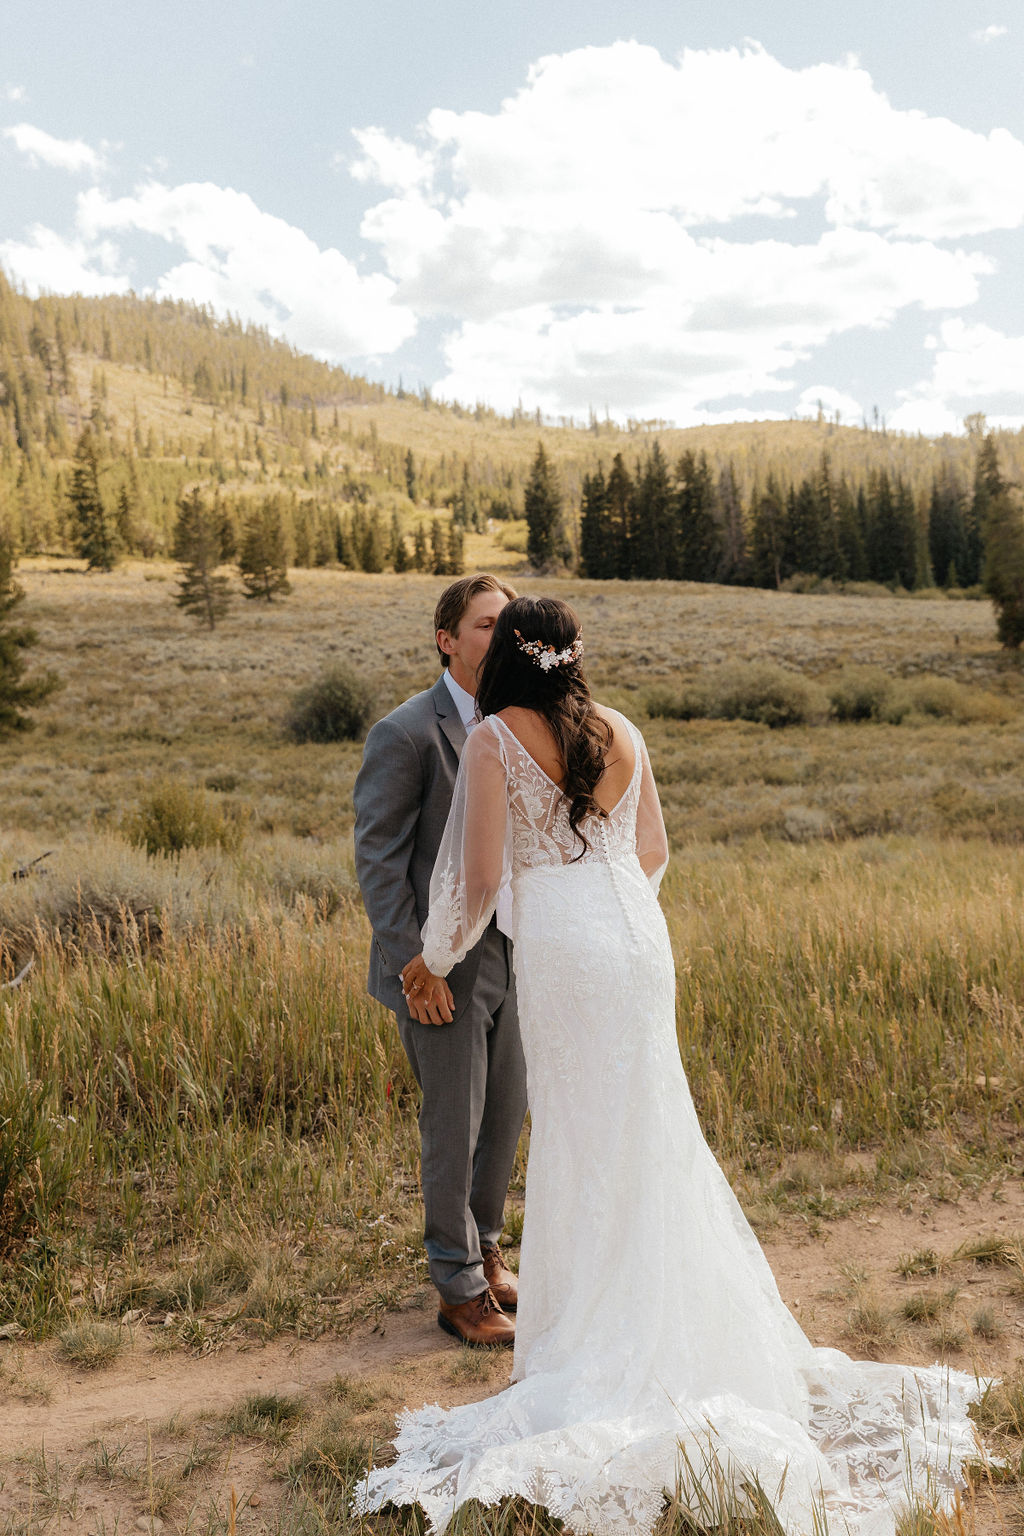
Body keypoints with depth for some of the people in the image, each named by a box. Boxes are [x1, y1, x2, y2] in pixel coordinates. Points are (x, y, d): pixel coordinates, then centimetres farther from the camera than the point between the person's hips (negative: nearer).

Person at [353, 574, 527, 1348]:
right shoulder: (406, 733, -15)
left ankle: (483, 1248, 40)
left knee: (507, 1114, 17)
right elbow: (378, 860, -15)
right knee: (454, 1129, 6)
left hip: (508, 957, 7)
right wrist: (414, 969, -18)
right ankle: (461, 1289, 25)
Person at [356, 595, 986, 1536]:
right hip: (638, 938, 5)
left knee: (579, 1133, 8)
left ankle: (595, 1337, 22)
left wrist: (437, 960, 6)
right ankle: (677, 1325, 29)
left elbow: (478, 877, -10)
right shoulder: (622, 734, 8)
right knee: (646, 1124, 16)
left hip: (560, 951, -5)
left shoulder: (494, 739, -7)